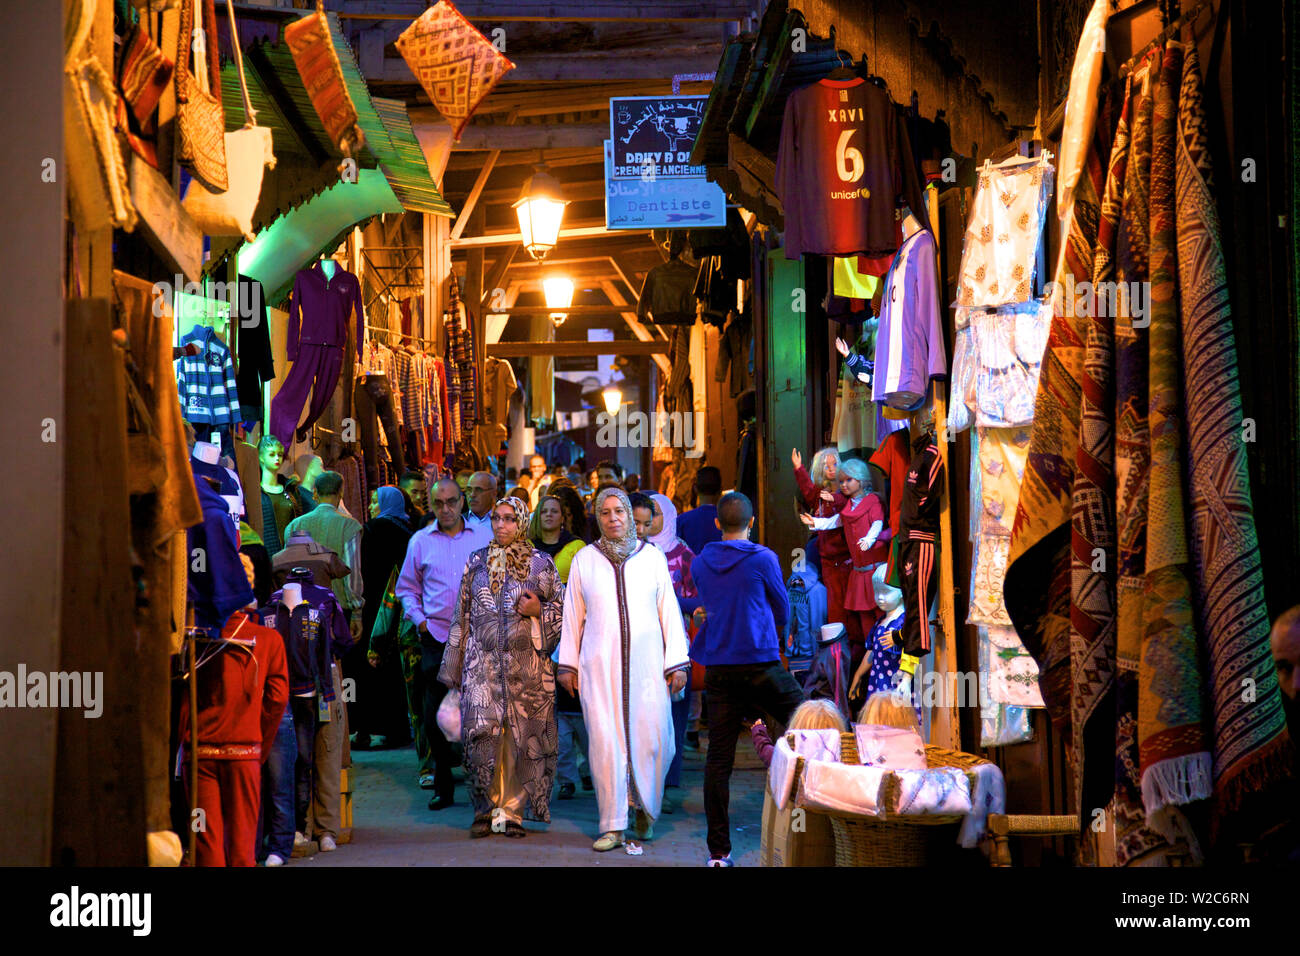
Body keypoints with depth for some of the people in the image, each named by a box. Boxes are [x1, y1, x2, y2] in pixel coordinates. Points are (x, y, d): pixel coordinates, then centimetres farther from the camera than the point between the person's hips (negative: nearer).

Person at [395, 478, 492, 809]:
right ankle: (442, 787, 12)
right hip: (436, 637, 1)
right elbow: (407, 588, 17)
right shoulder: (420, 541, 9)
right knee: (435, 717, 1)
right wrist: (419, 620, 2)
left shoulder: (484, 537, 7)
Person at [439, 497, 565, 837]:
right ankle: (486, 809, 5)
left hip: (527, 663, -1)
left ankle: (512, 811, 6)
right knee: (482, 732, -8)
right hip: (482, 662, 1)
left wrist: (539, 612, -10)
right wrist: (453, 668, 12)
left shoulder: (540, 563, 6)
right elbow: (462, 617, 14)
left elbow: (564, 606, 11)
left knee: (523, 735, -3)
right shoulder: (476, 562, 12)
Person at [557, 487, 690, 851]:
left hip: (646, 663, 0)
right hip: (599, 664, 0)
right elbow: (573, 615, 12)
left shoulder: (652, 557, 7)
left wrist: (677, 662, 3)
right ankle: (612, 825, 2)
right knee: (605, 740, -5)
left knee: (651, 738, -4)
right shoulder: (584, 560, 7)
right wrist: (568, 664, 9)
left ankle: (646, 808, 22)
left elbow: (669, 611, 7)